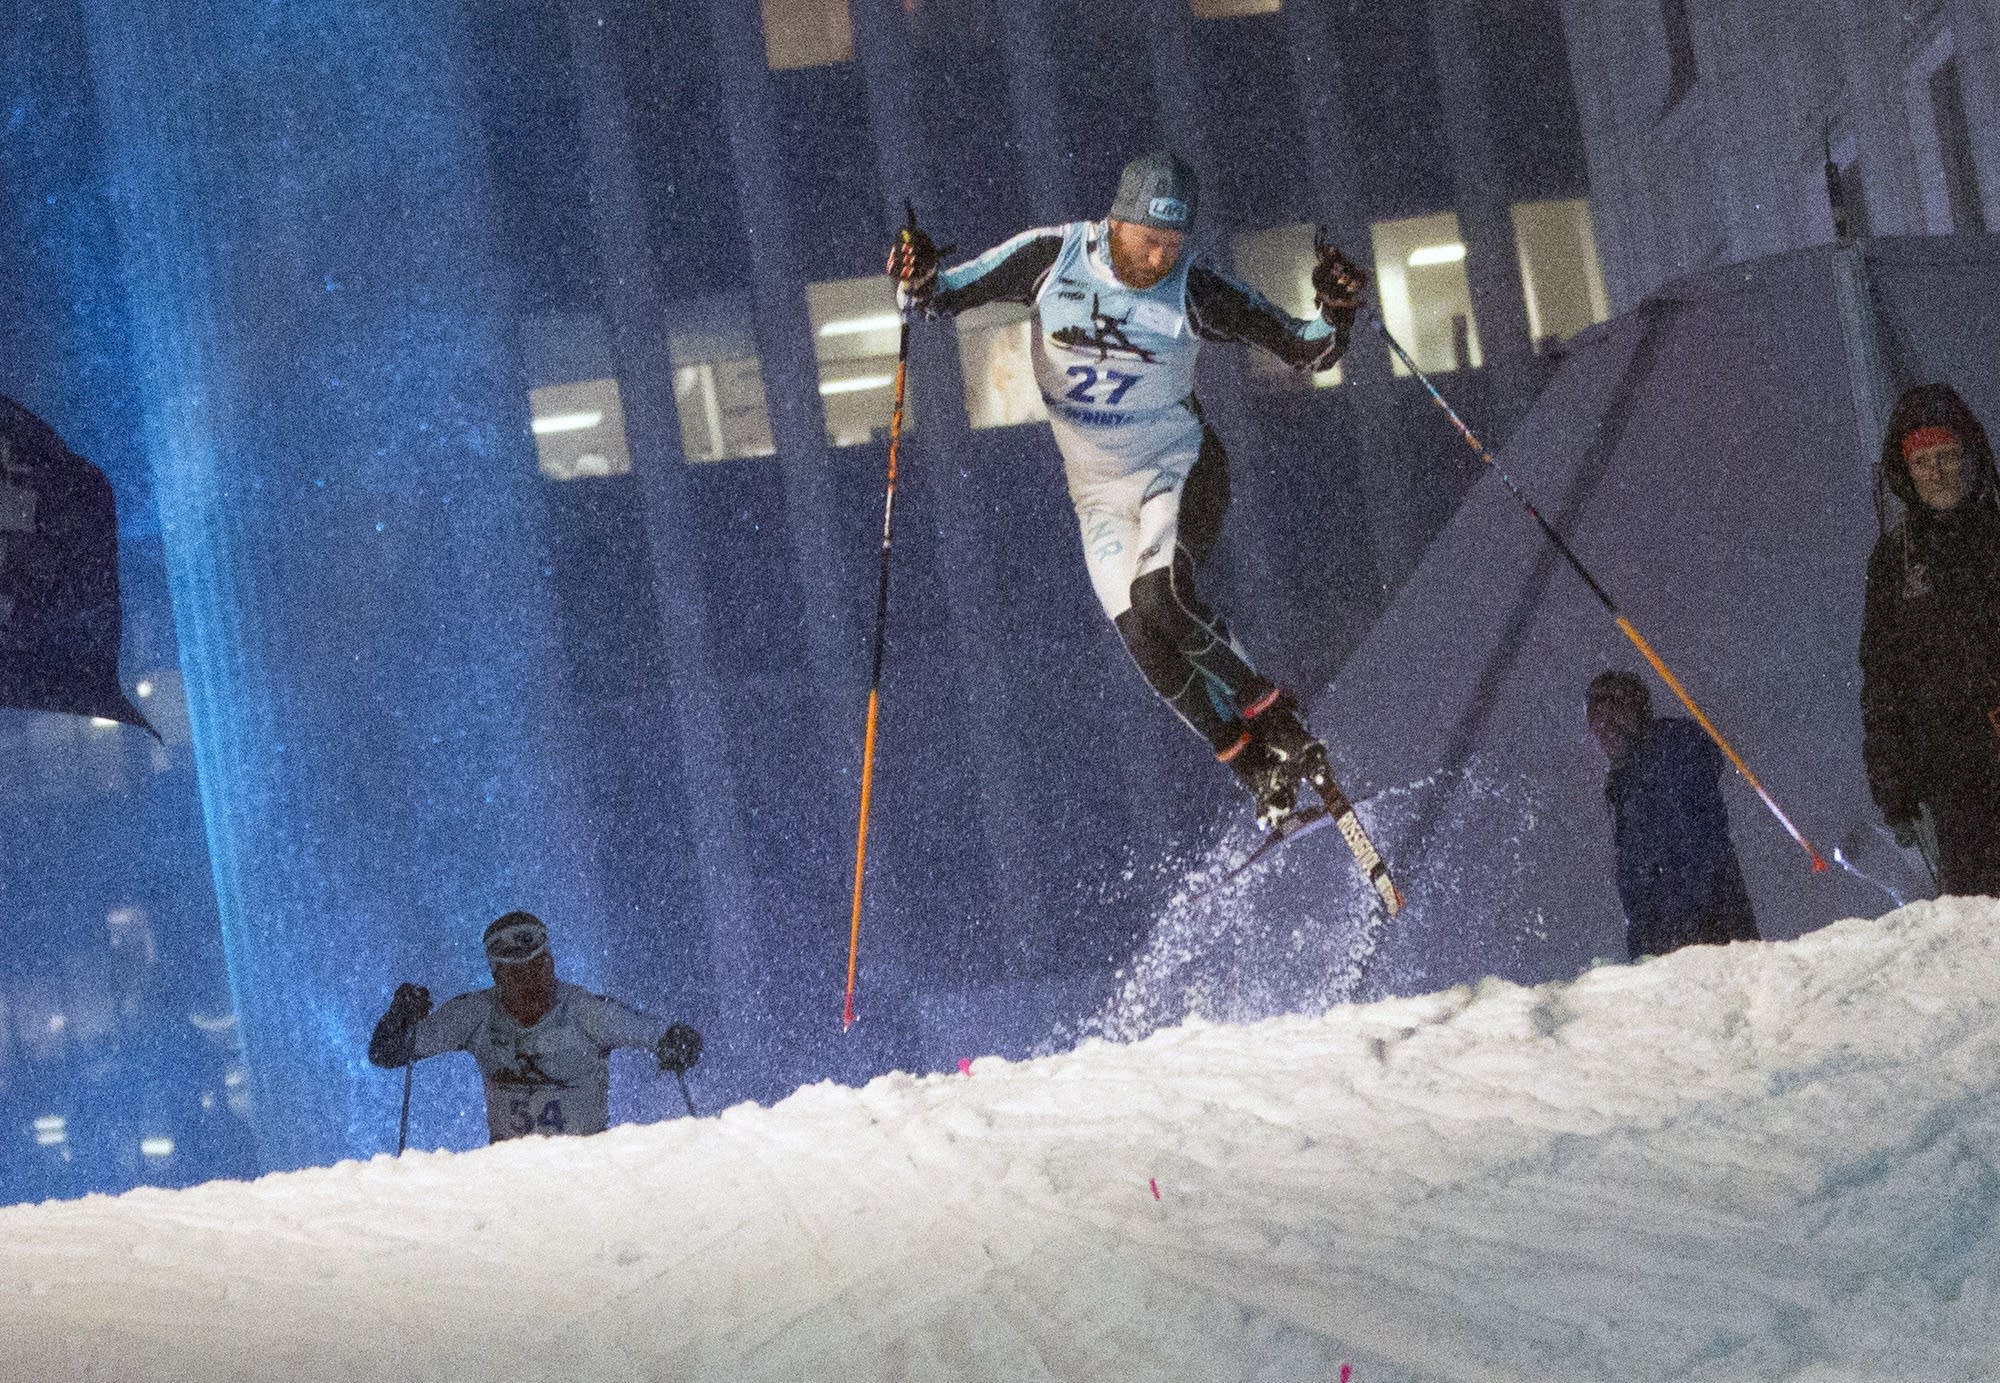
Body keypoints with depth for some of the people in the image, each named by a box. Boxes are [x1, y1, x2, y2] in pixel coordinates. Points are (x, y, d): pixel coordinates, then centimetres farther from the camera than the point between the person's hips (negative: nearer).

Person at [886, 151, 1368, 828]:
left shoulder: (1195, 287, -18)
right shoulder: (1052, 257, -15)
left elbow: (1305, 350, -13)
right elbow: (946, 294, -6)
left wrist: (1336, 315, -35)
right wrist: (918, 284, -30)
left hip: (1178, 467, -3)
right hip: (1098, 491, 3)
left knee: (1158, 598, -29)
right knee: (1148, 645, -12)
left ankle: (1274, 717, -8)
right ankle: (1256, 767, 5)